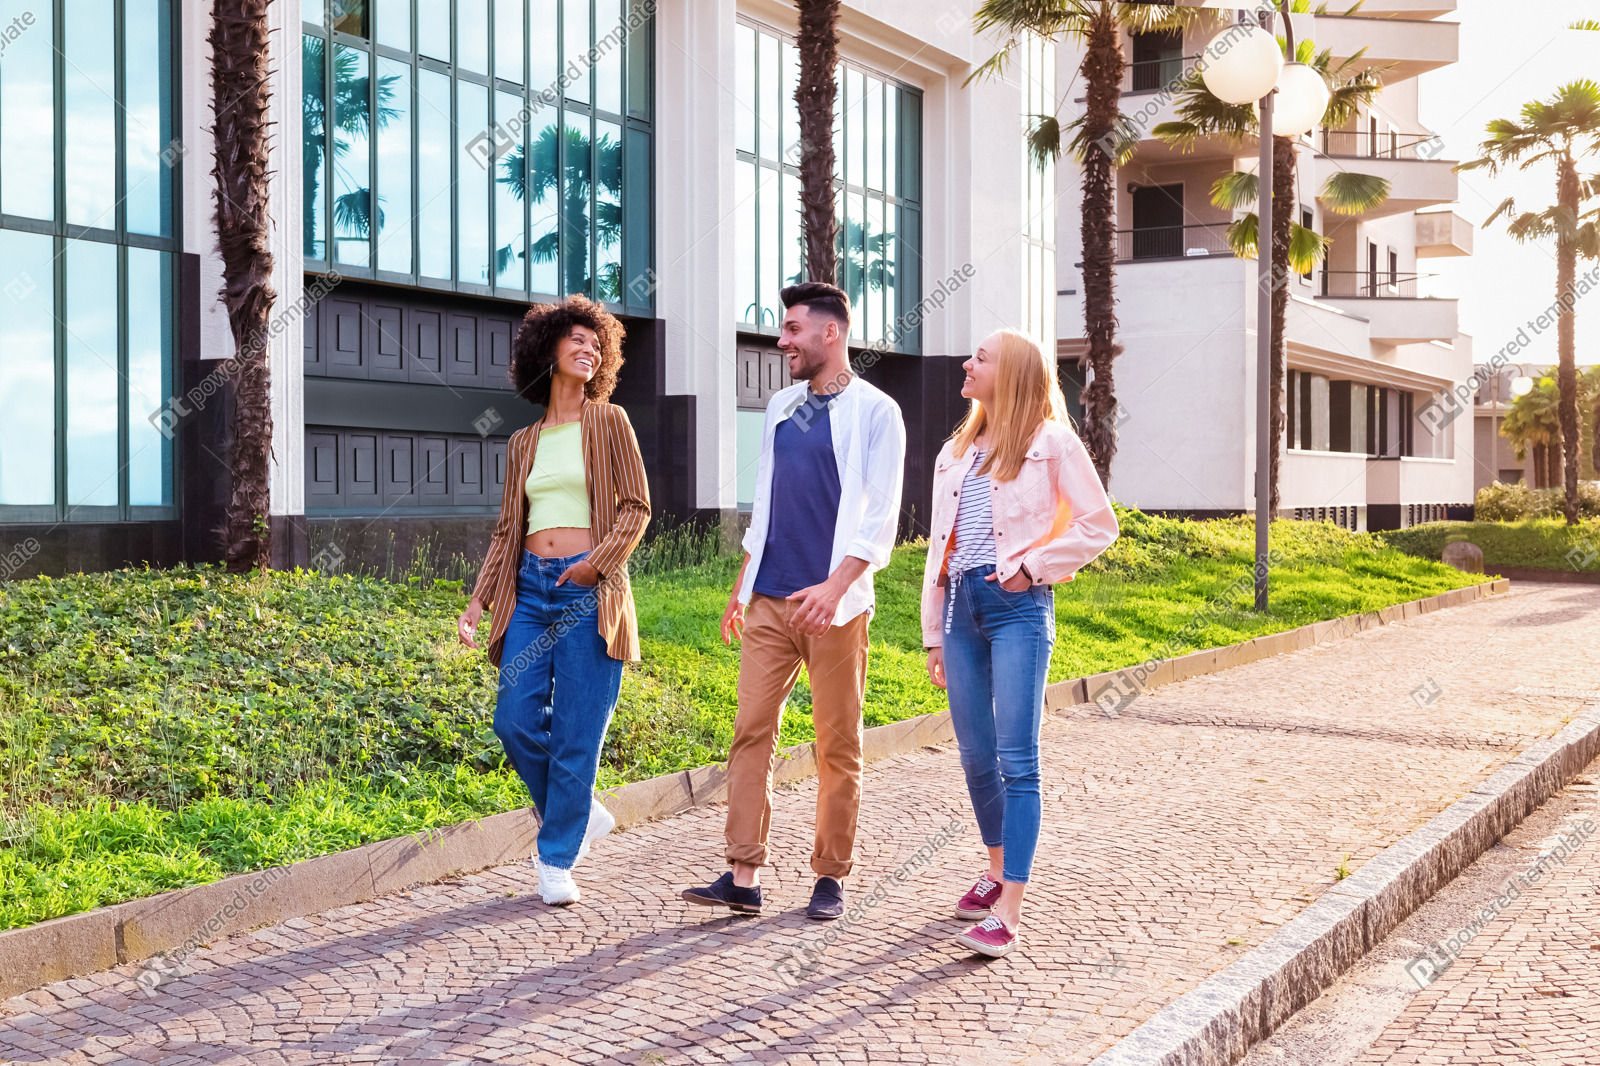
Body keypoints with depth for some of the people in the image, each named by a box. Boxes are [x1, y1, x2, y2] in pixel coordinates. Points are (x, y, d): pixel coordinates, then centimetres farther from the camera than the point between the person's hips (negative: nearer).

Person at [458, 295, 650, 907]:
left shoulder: (609, 422, 5)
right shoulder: (524, 444, 15)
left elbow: (636, 507, 0)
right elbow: (507, 530, 15)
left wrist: (600, 561, -15)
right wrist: (476, 605, 8)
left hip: (588, 591, -4)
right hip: (531, 589, 4)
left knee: (576, 733, -1)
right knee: (516, 720, -3)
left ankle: (558, 859, 13)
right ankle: (581, 812, 23)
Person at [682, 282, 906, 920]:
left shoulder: (874, 412, -3)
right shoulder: (780, 407, 15)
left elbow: (881, 518, -9)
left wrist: (834, 586, -22)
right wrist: (741, 588, 18)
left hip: (834, 604, -5)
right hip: (769, 601, 5)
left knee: (838, 745, 3)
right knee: (751, 731, -1)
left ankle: (830, 876, 14)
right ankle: (743, 875, 2)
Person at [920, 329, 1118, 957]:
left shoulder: (1050, 442, 1)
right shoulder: (954, 453, 19)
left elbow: (1098, 523, -1)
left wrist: (1033, 566, -10)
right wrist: (934, 635, 15)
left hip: (1018, 605, -6)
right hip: (962, 605, 6)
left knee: (1016, 759, -9)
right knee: (975, 757, 10)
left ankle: (1007, 913, -10)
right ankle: (997, 871, 30)